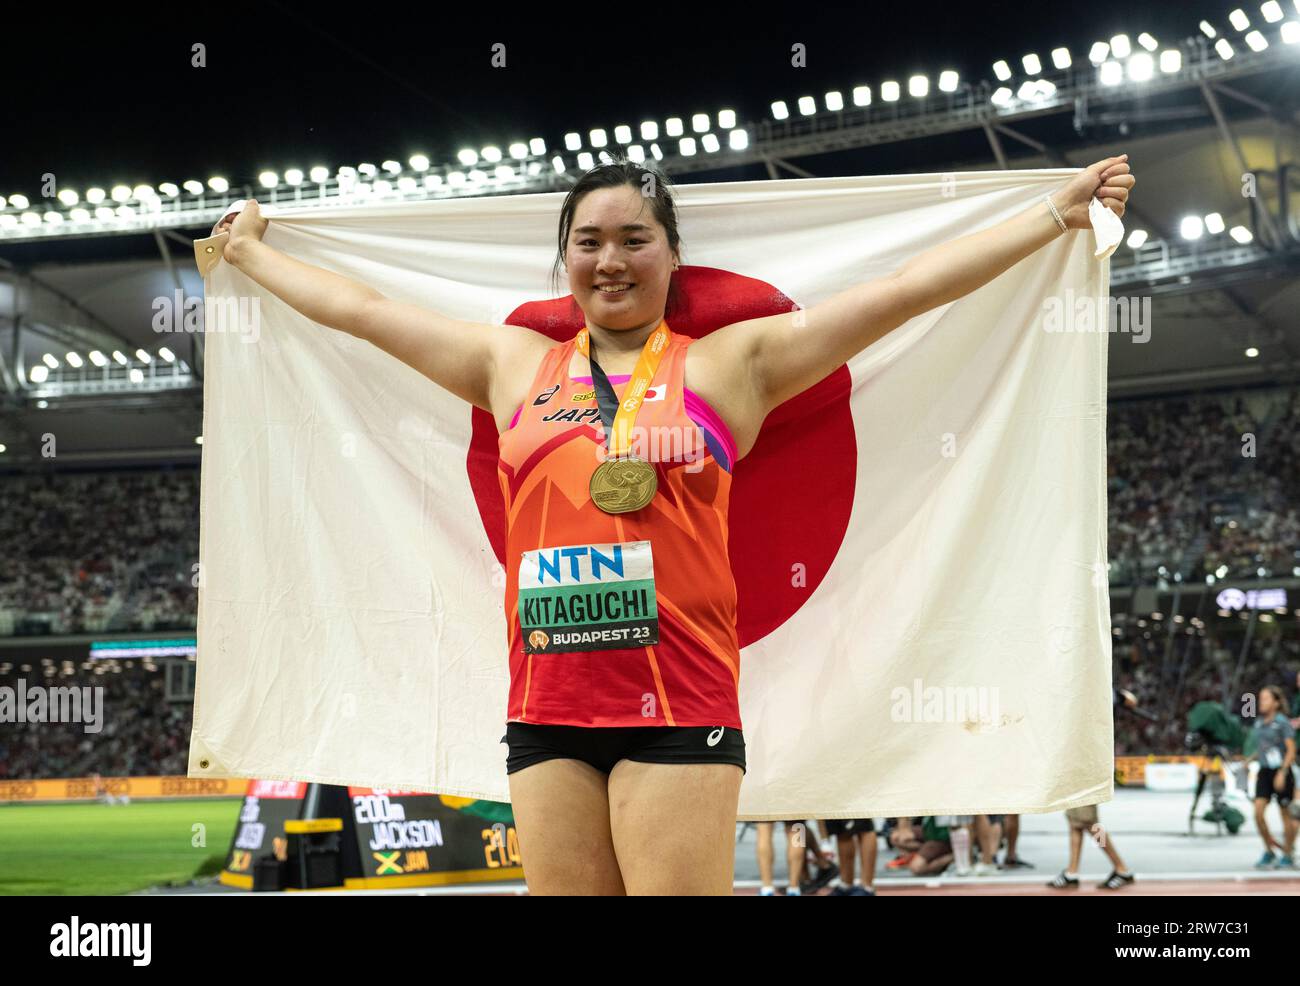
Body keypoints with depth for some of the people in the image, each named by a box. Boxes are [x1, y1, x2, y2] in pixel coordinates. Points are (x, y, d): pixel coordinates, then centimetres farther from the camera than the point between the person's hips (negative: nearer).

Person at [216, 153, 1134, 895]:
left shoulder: (729, 363, 5)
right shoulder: (515, 365, 15)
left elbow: (909, 287, 4)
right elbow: (362, 308, 26)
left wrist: (1057, 212, 3)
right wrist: (250, 251, 34)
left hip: (680, 708, -4)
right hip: (546, 708, 4)